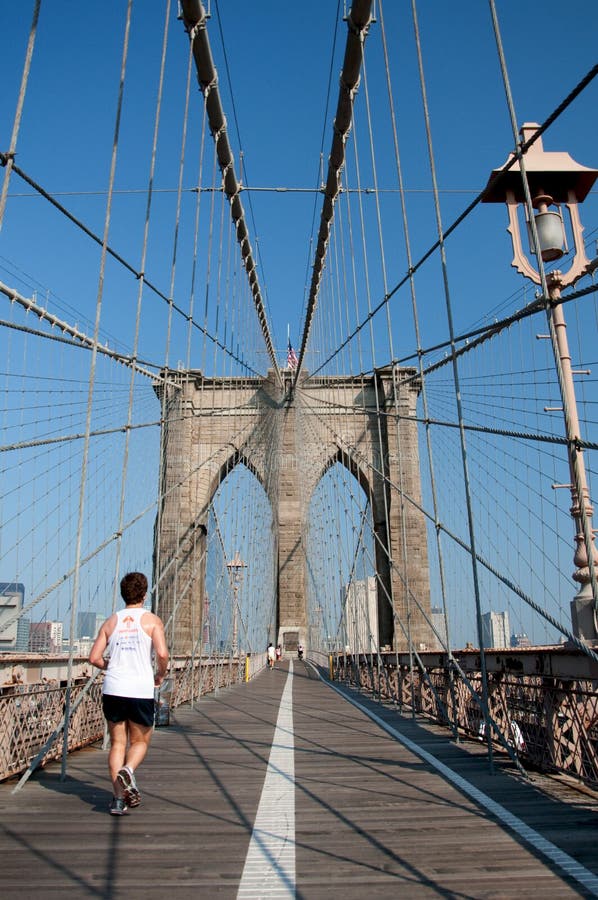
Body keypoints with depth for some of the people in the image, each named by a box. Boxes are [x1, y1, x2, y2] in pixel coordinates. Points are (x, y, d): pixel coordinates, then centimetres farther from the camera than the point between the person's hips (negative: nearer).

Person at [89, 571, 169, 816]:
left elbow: (94, 658, 4)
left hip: (113, 690, 3)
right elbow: (162, 653, -15)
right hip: (141, 690, -3)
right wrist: (160, 676, 4)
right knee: (140, 741, 15)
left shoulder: (111, 621, 7)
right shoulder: (151, 620, -3)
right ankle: (127, 771, -13)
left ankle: (118, 798, 9)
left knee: (117, 743, 14)